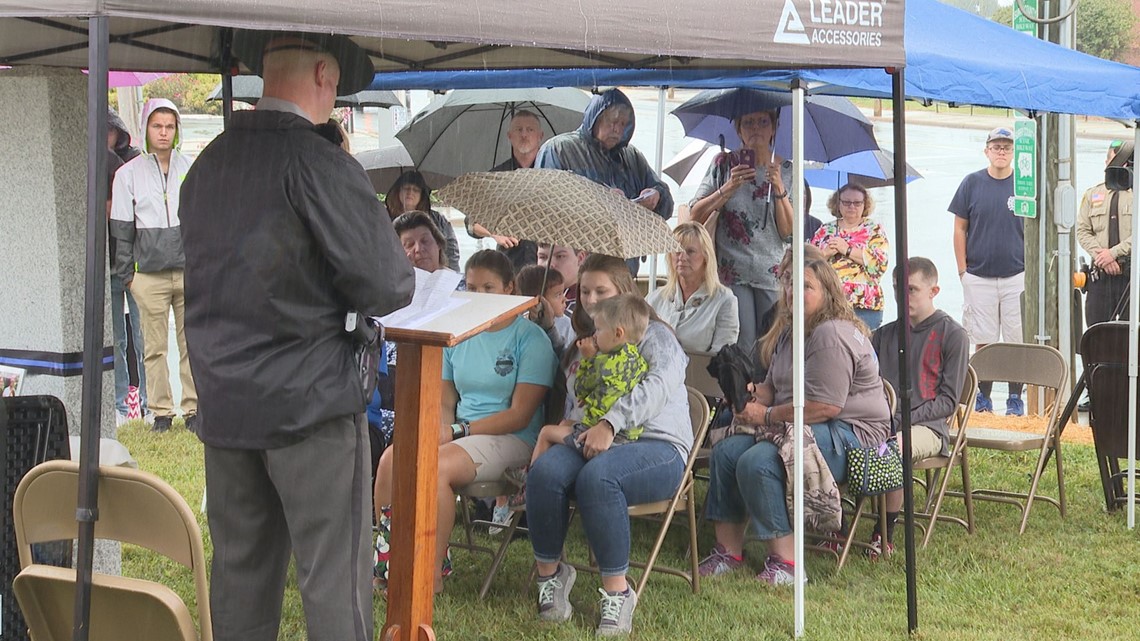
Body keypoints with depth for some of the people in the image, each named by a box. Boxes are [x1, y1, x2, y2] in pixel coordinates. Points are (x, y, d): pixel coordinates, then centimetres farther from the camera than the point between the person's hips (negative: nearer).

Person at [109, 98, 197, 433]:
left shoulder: (190, 169, 7)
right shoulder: (129, 174, 2)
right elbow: (122, 230, 4)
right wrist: (126, 274, 1)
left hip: (190, 271, 1)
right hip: (150, 276, -1)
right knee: (154, 348, 2)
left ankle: (193, 408, 12)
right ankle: (161, 411, 11)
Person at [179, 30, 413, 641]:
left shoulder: (208, 162, 7)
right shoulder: (321, 164, -15)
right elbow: (389, 288, -16)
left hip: (222, 403, 7)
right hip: (309, 404, -7)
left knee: (240, 570, 15)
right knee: (333, 581, 0)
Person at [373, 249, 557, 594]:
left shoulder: (530, 339, -4)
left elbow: (520, 414, -10)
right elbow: (445, 401, 14)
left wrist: (458, 430, -16)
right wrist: (439, 428, -10)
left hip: (511, 439, -5)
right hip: (458, 432, 6)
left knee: (435, 466, -33)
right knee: (392, 459, -23)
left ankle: (433, 574, -23)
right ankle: (385, 561, -16)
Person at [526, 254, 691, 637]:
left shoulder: (653, 335, 7)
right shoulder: (580, 347, 28)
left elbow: (660, 384, -13)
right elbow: (573, 405, 28)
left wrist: (610, 423, -24)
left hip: (656, 445, -5)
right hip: (586, 441, 5)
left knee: (597, 476, -39)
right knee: (544, 471, -30)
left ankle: (617, 591, -31)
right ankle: (549, 574, -15)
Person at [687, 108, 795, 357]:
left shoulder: (785, 170, 8)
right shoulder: (725, 165, 5)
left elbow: (788, 231, 1)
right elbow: (696, 215, -1)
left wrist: (779, 188, -12)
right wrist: (728, 188, -12)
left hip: (773, 272, 1)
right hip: (732, 271, -1)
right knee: (741, 348, -11)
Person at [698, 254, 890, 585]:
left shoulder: (832, 336, -17)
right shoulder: (790, 331, 17)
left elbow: (823, 407, -25)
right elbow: (773, 384, 25)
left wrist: (767, 416, -17)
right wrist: (754, 398, 0)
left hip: (849, 435, -10)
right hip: (796, 427, 10)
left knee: (758, 461, -28)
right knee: (727, 451, -6)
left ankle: (785, 559, -20)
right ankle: (729, 549, -1)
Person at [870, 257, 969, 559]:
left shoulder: (952, 335, 4)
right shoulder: (885, 334, 20)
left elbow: (948, 400, -1)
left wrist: (905, 420, -13)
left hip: (927, 426, -4)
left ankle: (885, 535, -23)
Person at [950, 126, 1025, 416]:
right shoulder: (972, 183, 4)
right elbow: (960, 227, 6)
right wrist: (962, 270, 0)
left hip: (1017, 275, 0)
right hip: (979, 277, 0)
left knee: (1018, 340, 1)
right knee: (984, 341, 3)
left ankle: (1015, 398, 9)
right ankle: (983, 397, 12)